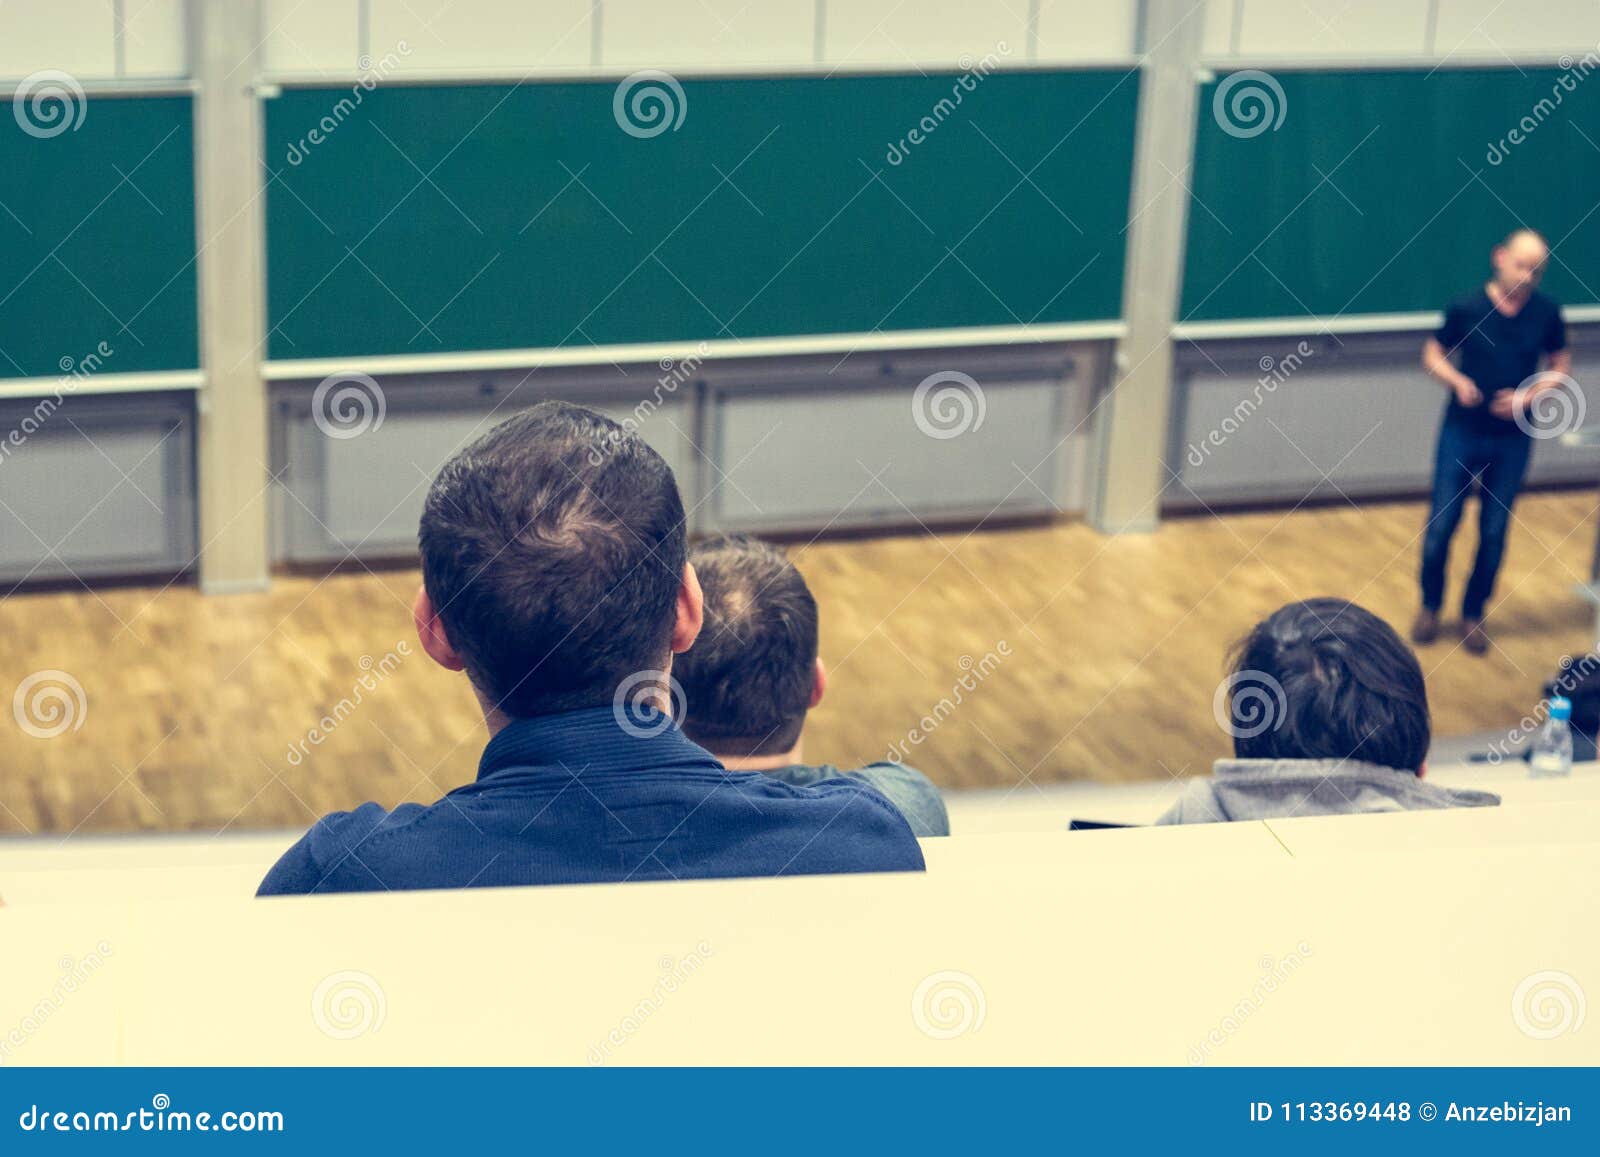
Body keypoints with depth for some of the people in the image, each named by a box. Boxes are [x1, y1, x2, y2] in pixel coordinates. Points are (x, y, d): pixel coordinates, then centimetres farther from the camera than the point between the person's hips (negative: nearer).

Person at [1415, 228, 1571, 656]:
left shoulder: (1546, 314, -7)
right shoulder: (1466, 308, -11)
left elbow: (1560, 366, 5)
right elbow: (1433, 354, 1)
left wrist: (1530, 395, -13)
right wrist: (1457, 380, -18)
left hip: (1512, 440, 1)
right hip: (1462, 432, -1)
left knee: (1494, 531, 8)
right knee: (1440, 524, 3)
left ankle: (1473, 614, 24)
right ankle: (1430, 606, 24)